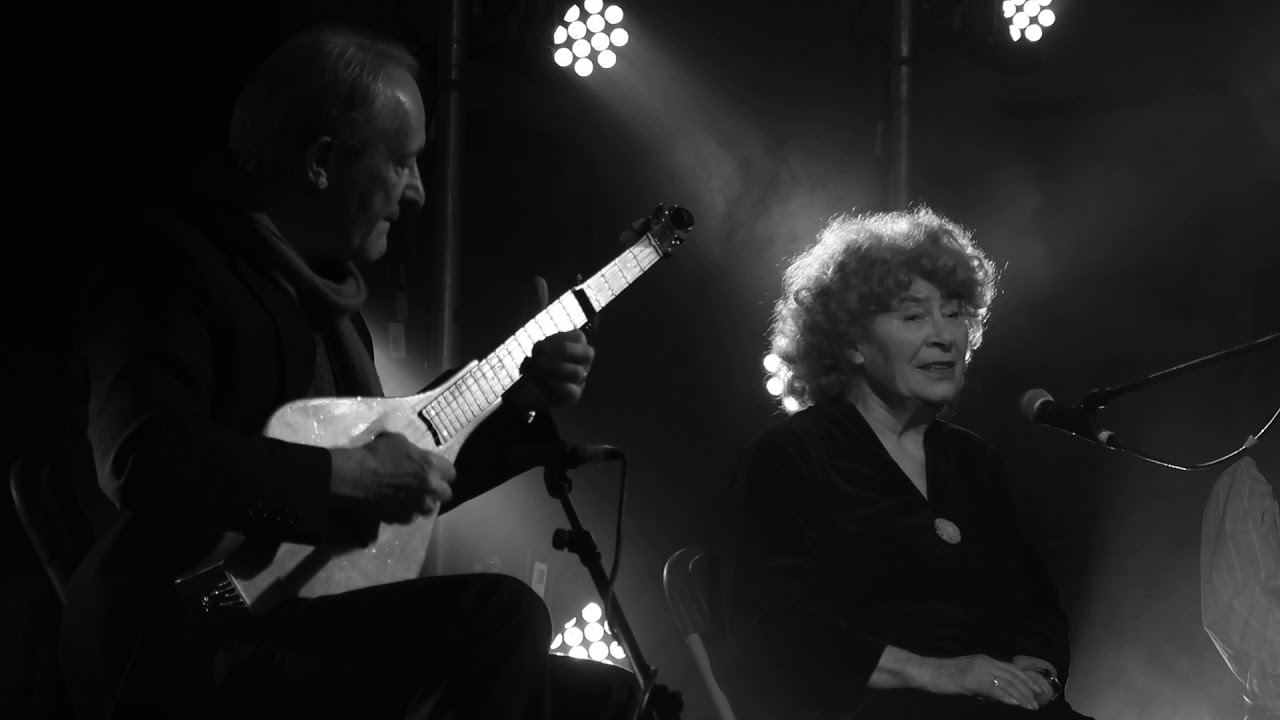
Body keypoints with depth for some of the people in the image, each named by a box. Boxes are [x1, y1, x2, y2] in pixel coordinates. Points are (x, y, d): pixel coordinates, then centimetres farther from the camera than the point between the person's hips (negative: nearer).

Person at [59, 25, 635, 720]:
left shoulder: (321, 284, 18)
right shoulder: (176, 262, -11)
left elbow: (406, 486, 25)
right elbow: (144, 460, -30)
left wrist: (523, 405, 14)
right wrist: (346, 475, -23)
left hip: (313, 632, 10)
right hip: (189, 657, -9)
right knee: (499, 614, -26)